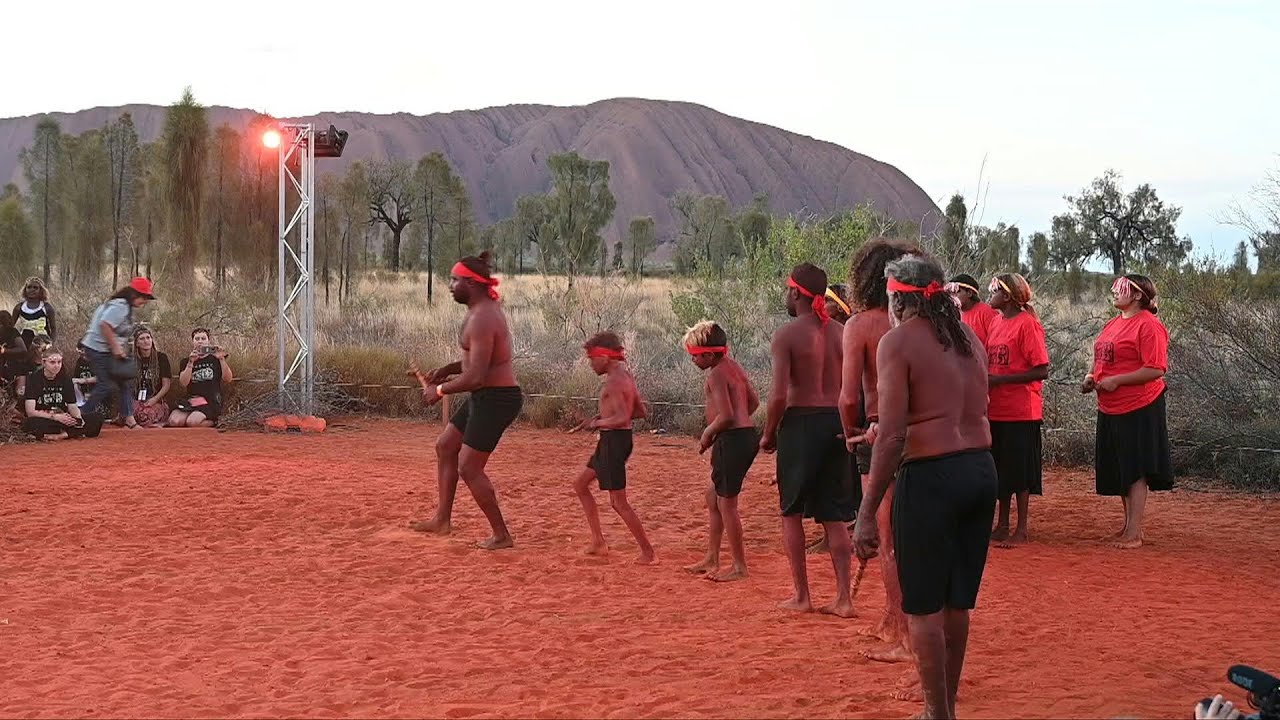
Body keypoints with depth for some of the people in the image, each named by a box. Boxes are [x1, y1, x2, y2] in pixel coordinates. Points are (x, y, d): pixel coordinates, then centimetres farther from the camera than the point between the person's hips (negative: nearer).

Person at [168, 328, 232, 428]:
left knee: (192, 421, -33)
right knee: (174, 421, -27)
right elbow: (184, 383, -2)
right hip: (191, 400, 3)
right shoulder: (185, 362, 16)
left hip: (211, 402, -3)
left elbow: (228, 379, -2)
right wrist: (191, 362, -12)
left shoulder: (215, 359, 12)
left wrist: (221, 359, -14)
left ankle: (213, 422, -3)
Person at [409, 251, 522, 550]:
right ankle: (442, 520, 27)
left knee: (469, 468, -4)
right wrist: (448, 369, 9)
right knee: (445, 447, 19)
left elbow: (475, 377, -27)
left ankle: (502, 535, 5)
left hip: (495, 399, -11)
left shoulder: (481, 319, -23)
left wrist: (440, 390, -14)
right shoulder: (487, 308, 10)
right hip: (485, 397, 11)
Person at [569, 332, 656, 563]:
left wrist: (597, 423, -13)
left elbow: (622, 418, -29)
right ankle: (598, 542, 21)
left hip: (614, 439, -11)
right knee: (580, 485, 20)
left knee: (618, 502, -4)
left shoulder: (613, 382, -20)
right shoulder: (626, 375, 10)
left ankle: (648, 553, 1)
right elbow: (640, 411, 15)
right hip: (609, 441, 11)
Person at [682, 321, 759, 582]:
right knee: (713, 496, 19)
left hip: (732, 440, -10)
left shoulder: (716, 375, -16)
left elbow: (726, 416, -25)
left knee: (726, 502, -1)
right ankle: (712, 559, 25)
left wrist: (707, 434, -7)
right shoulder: (734, 367, 13)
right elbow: (754, 401, 21)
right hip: (746, 435, 10)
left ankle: (739, 567, 5)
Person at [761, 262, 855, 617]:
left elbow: (779, 394, -15)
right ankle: (843, 598, 7)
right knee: (835, 515, 10)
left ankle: (801, 596, 10)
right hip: (836, 424, 5)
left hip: (801, 424, -5)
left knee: (792, 512, 10)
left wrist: (768, 434, -3)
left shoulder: (787, 335, -10)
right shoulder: (840, 334, 6)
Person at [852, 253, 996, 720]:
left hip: (931, 474, -7)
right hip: (982, 470, 7)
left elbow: (892, 436, -15)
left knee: (923, 606, 4)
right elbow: (975, 411, 12)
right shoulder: (967, 336, 12)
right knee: (957, 601, 18)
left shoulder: (898, 341, -9)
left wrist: (867, 514, -13)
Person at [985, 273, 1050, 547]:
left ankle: (1021, 530, 8)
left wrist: (998, 380, -19)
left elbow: (1041, 371, -17)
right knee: (1000, 469, 12)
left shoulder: (1027, 324, -12)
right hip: (996, 409, 7)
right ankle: (1002, 525, 21)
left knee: (1019, 471, 0)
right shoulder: (995, 323, 11)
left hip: (1020, 411, -7)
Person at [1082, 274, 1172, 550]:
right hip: (1110, 410, 9)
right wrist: (1092, 377, 4)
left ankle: (1134, 533, -2)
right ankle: (1129, 525, 24)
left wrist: (1116, 380, -20)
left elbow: (1156, 369, -19)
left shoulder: (1148, 325, -13)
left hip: (1139, 409, -9)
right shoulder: (1112, 325, 15)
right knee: (1120, 471, 13)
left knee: (1136, 472, -5)